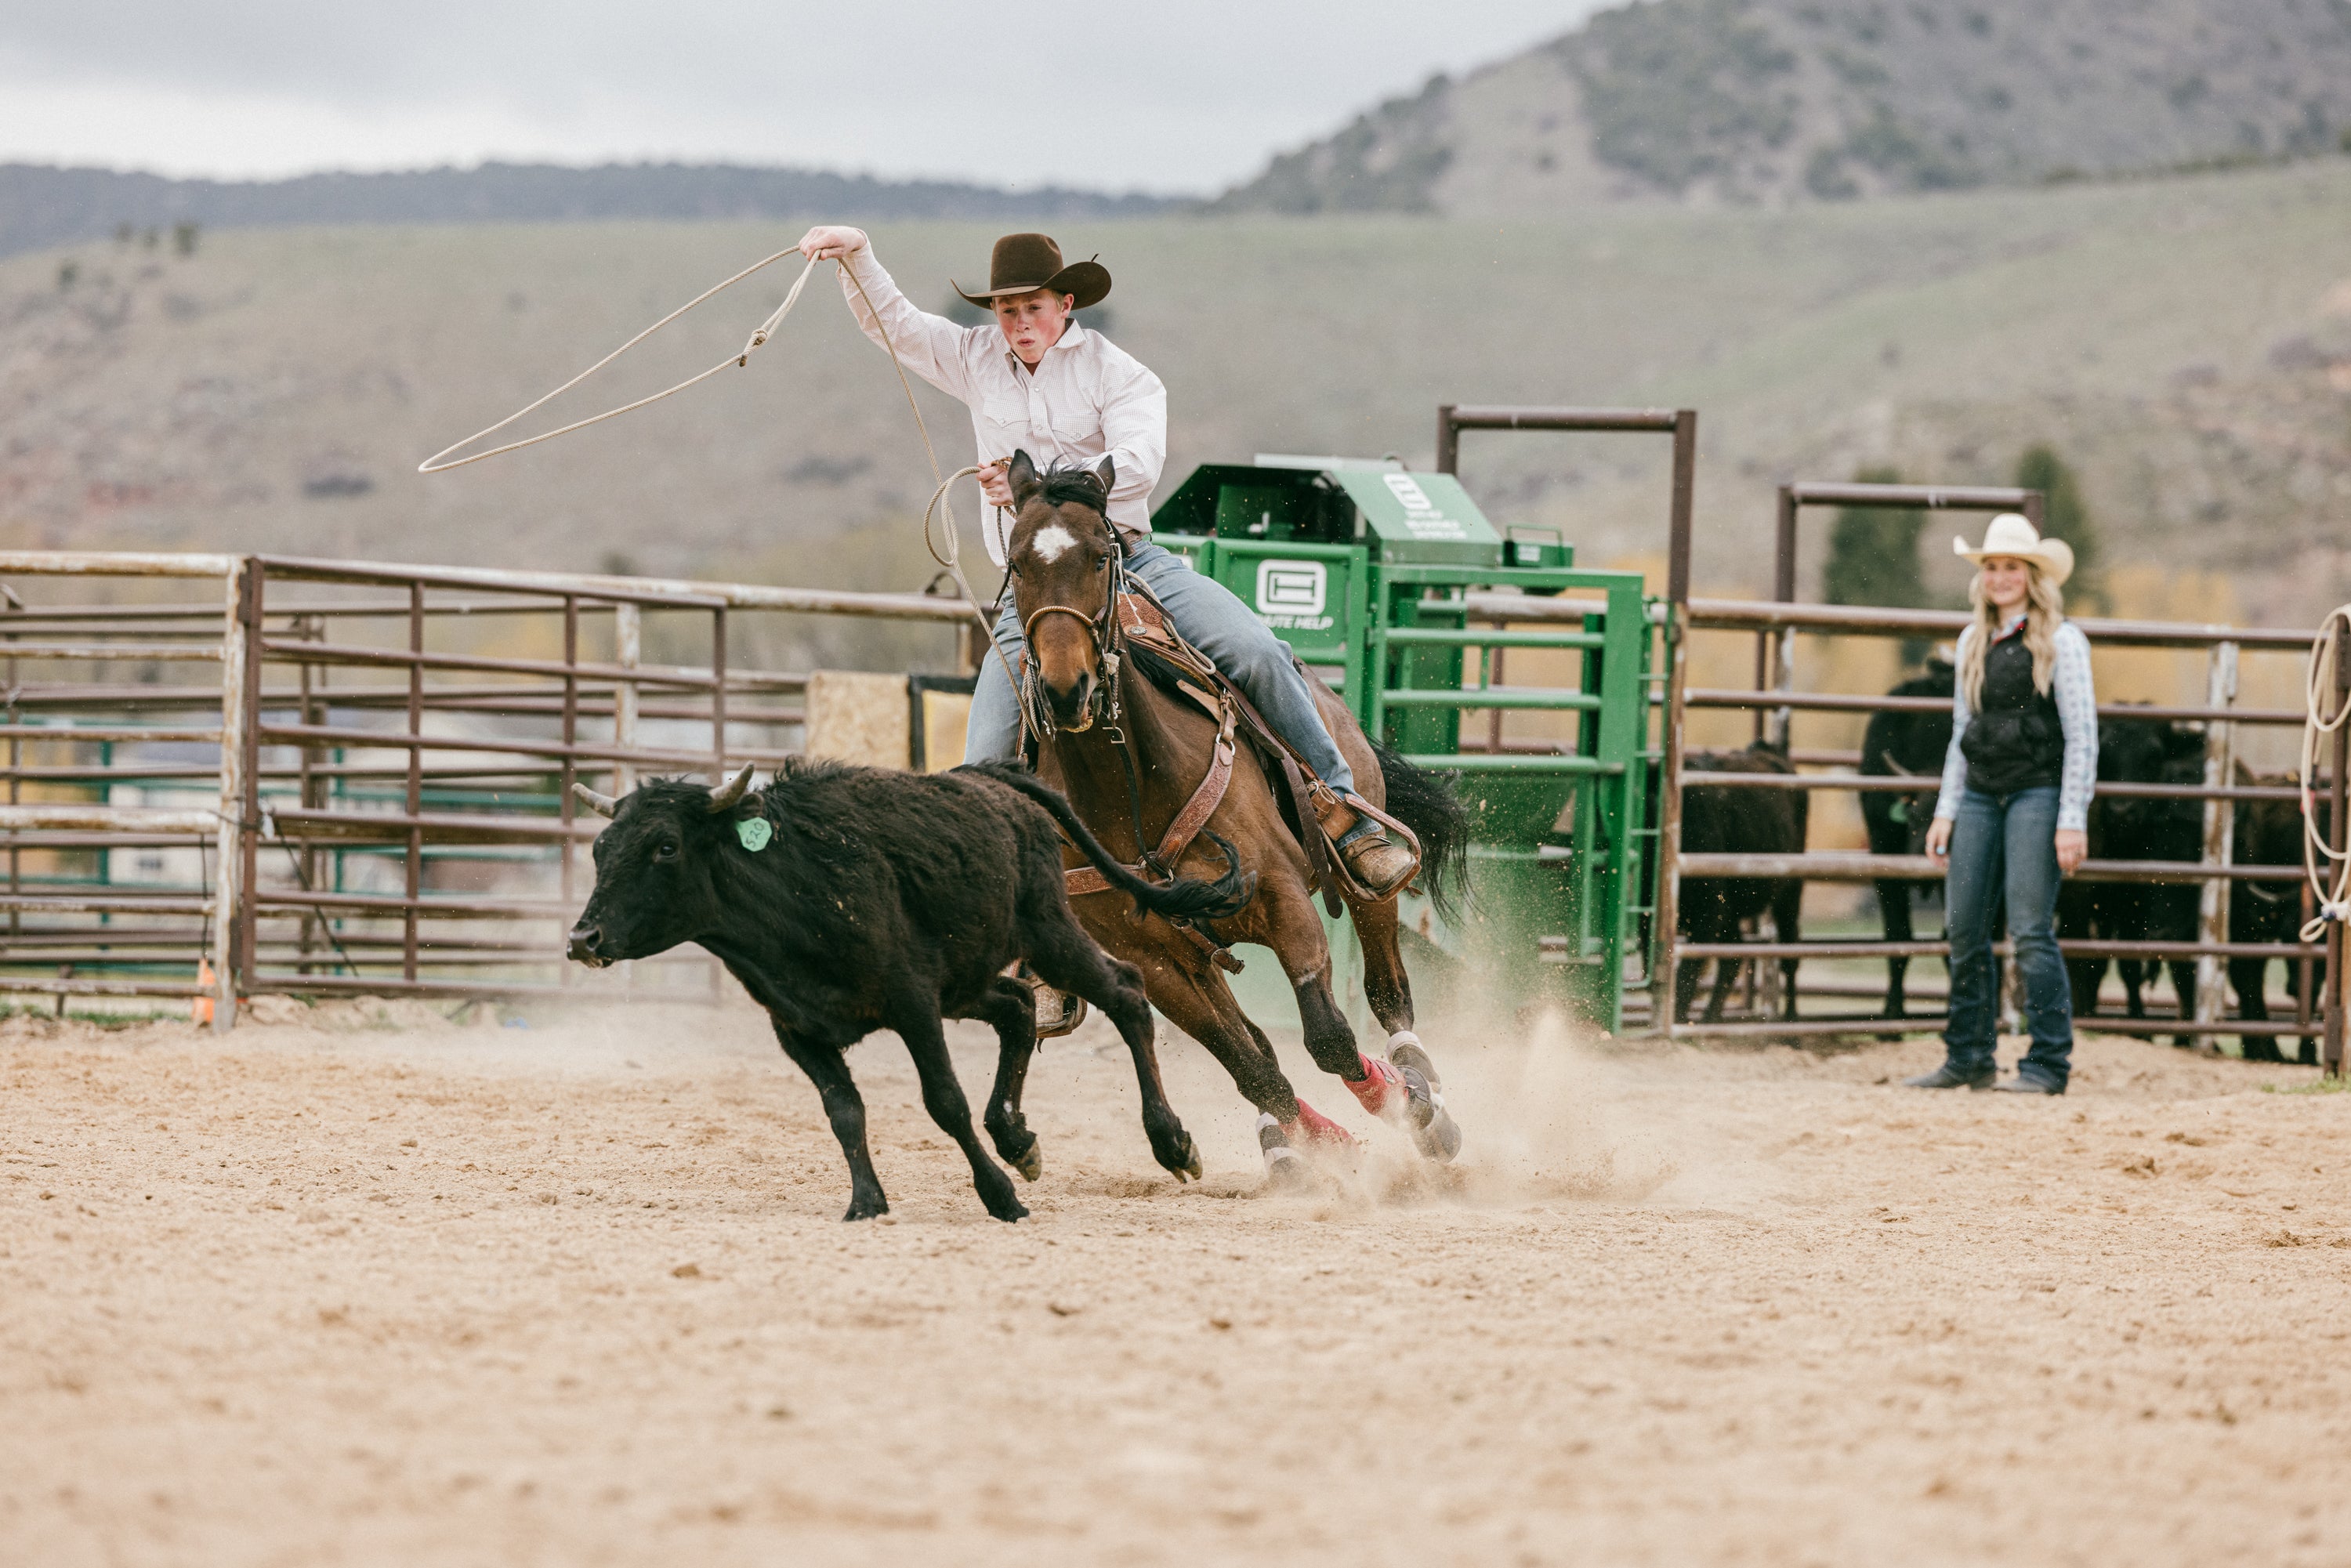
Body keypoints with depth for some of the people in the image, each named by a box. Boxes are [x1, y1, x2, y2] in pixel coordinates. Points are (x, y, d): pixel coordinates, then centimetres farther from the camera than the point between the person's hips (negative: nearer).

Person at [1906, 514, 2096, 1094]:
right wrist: (1946, 810, 13)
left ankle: (2049, 1062, -5)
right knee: (1964, 930, 5)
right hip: (1980, 795, 6)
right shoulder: (1973, 642, 14)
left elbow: (2082, 736, -6)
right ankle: (1969, 1057, 14)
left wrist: (2072, 821, -12)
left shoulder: (2061, 642, -3)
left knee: (2031, 929, -10)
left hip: (2037, 794, -6)